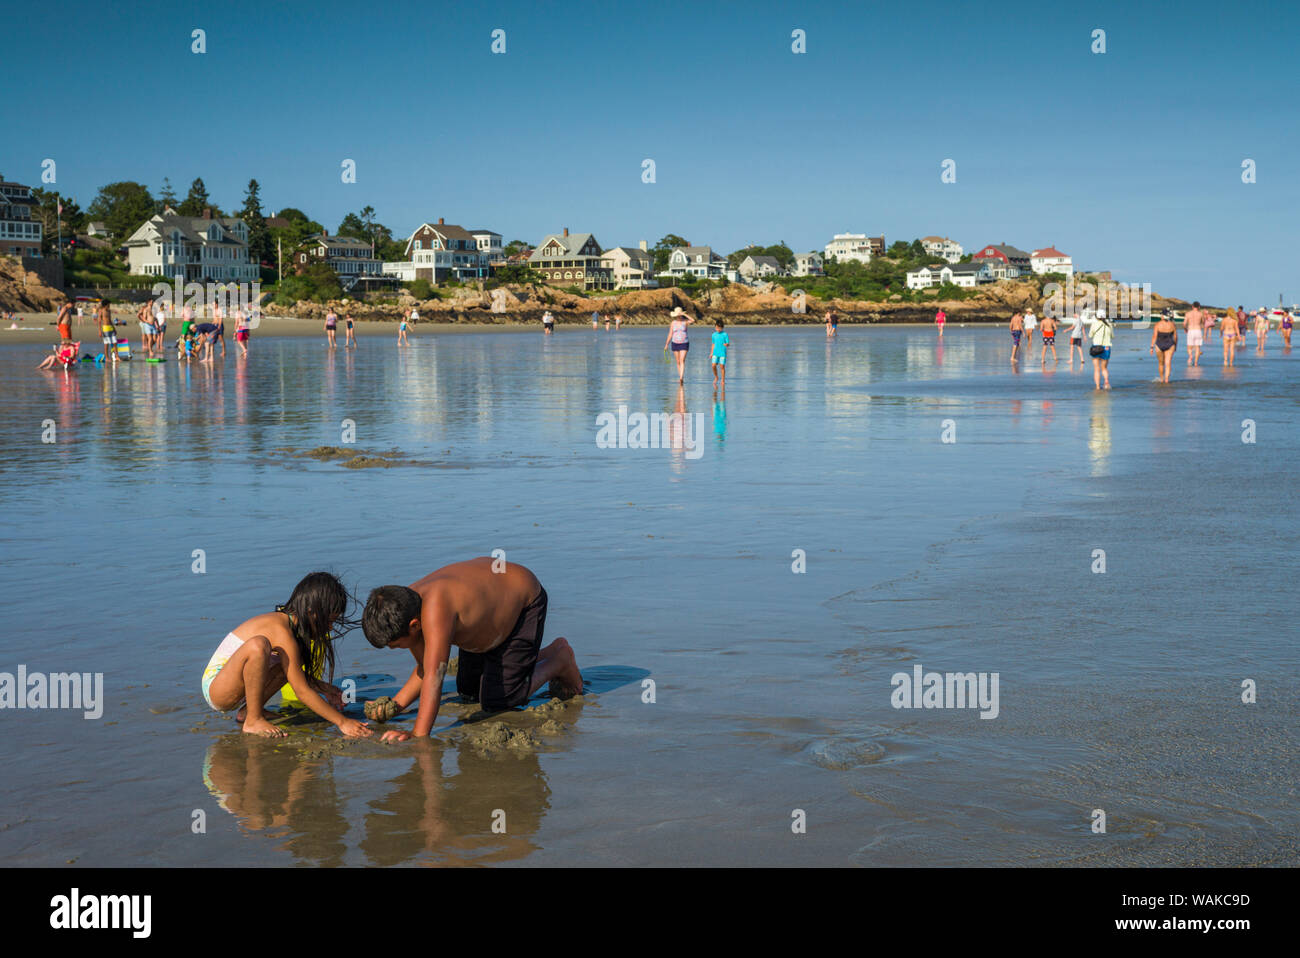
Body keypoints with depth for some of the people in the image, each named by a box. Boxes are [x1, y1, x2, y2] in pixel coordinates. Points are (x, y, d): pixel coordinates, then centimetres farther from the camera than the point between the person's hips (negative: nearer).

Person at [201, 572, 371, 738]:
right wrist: (342, 722, -21)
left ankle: (247, 711, 10)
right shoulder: (281, 630, -24)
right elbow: (302, 692, -24)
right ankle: (253, 721, -19)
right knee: (257, 645, -34)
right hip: (215, 687, -10)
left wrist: (327, 690, 13)